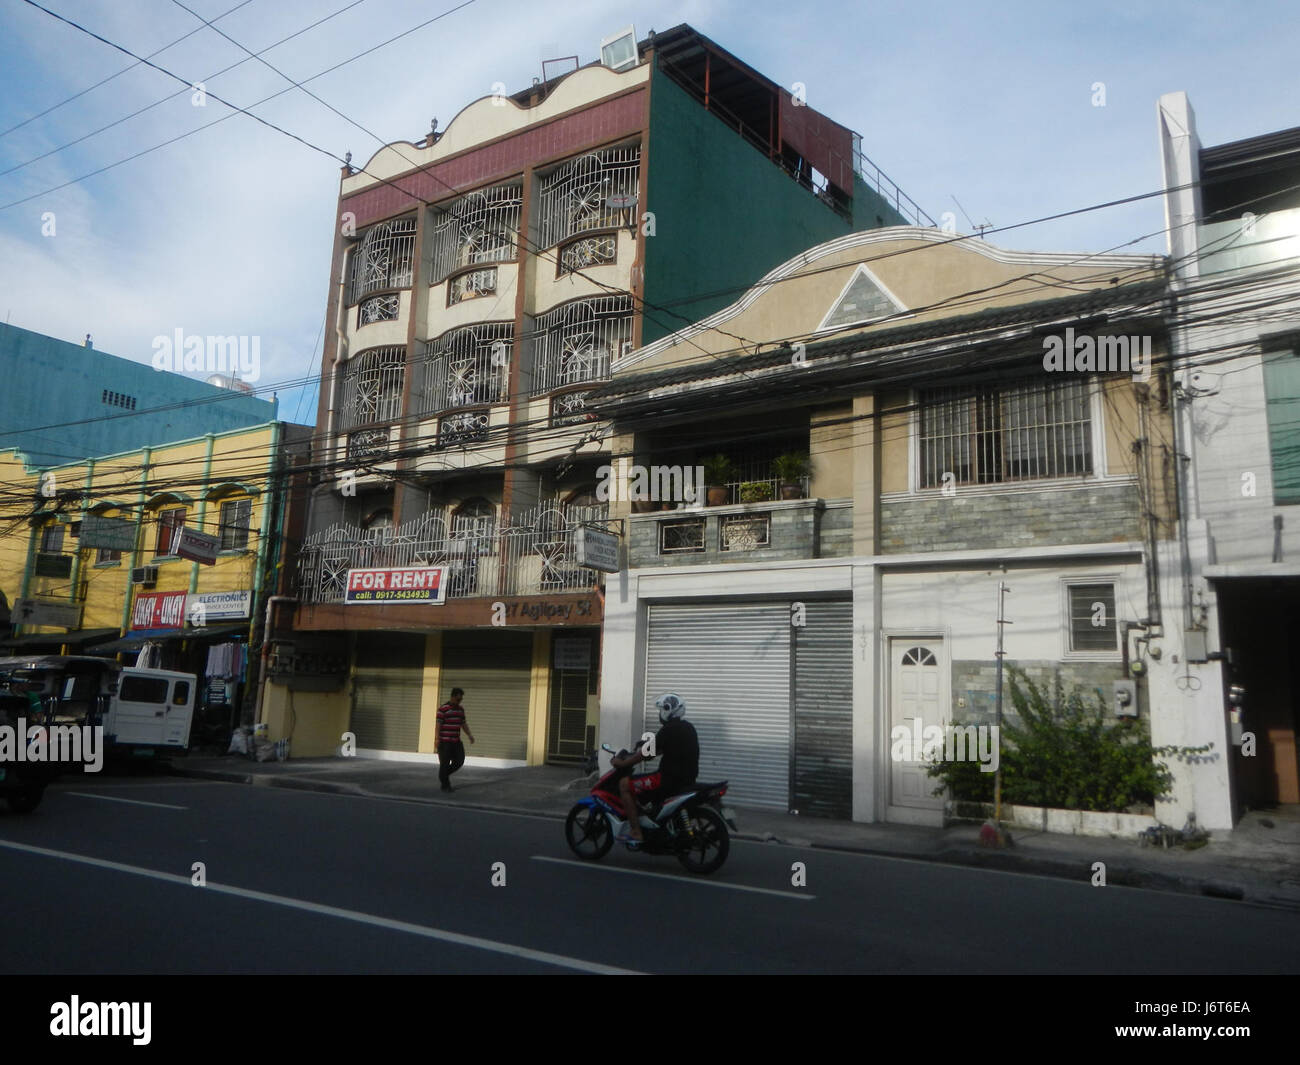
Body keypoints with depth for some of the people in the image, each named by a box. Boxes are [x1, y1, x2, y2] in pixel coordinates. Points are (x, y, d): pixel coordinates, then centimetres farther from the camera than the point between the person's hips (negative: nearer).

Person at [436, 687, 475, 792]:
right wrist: (437, 739, -15)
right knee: (445, 763, 0)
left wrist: (469, 735, 9)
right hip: (445, 742, -7)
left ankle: (445, 774, 27)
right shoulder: (443, 709, -10)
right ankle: (445, 785, 11)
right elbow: (438, 724, -11)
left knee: (459, 761, 5)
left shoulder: (461, 709, 12)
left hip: (456, 741, 7)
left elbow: (464, 723, 19)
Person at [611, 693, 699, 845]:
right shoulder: (687, 727, 13)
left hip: (670, 779, -10)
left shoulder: (669, 729, -15)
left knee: (624, 784, -5)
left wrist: (622, 763, -3)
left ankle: (636, 832, -8)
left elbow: (647, 753, -14)